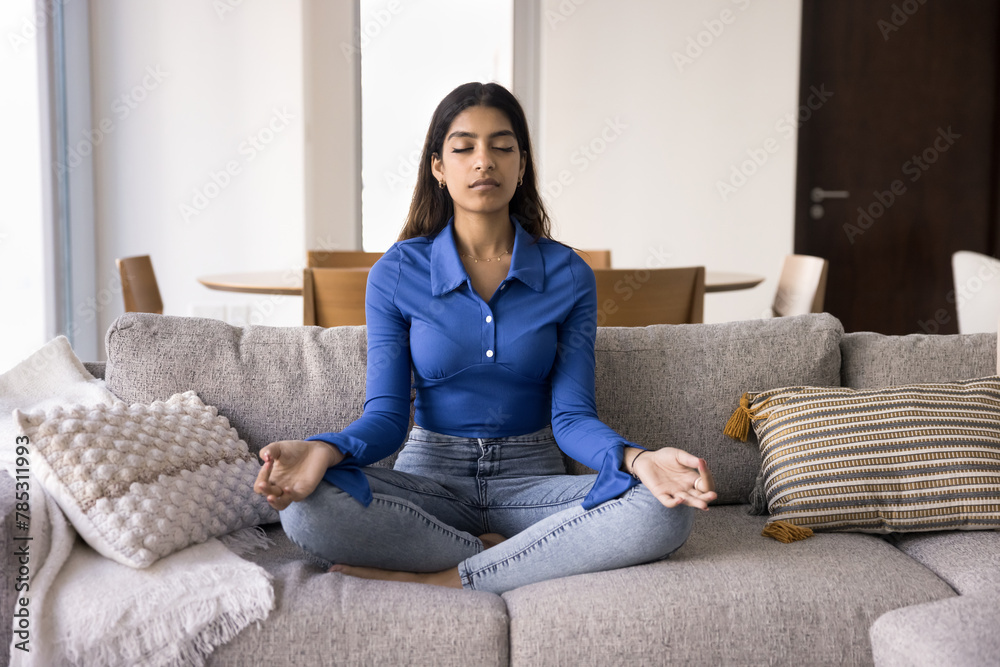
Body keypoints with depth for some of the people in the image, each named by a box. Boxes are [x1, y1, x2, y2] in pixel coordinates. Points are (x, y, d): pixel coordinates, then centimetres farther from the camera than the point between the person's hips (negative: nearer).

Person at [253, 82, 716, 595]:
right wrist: (325, 451, -28)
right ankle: (503, 554, -19)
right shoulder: (396, 274, -2)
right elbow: (386, 415, -5)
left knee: (665, 513, -28)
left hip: (531, 480, 1)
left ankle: (448, 579, -23)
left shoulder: (568, 274, 0)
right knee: (307, 507, -31)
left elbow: (571, 417, -4)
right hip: (430, 480, 0)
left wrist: (637, 459, -26)